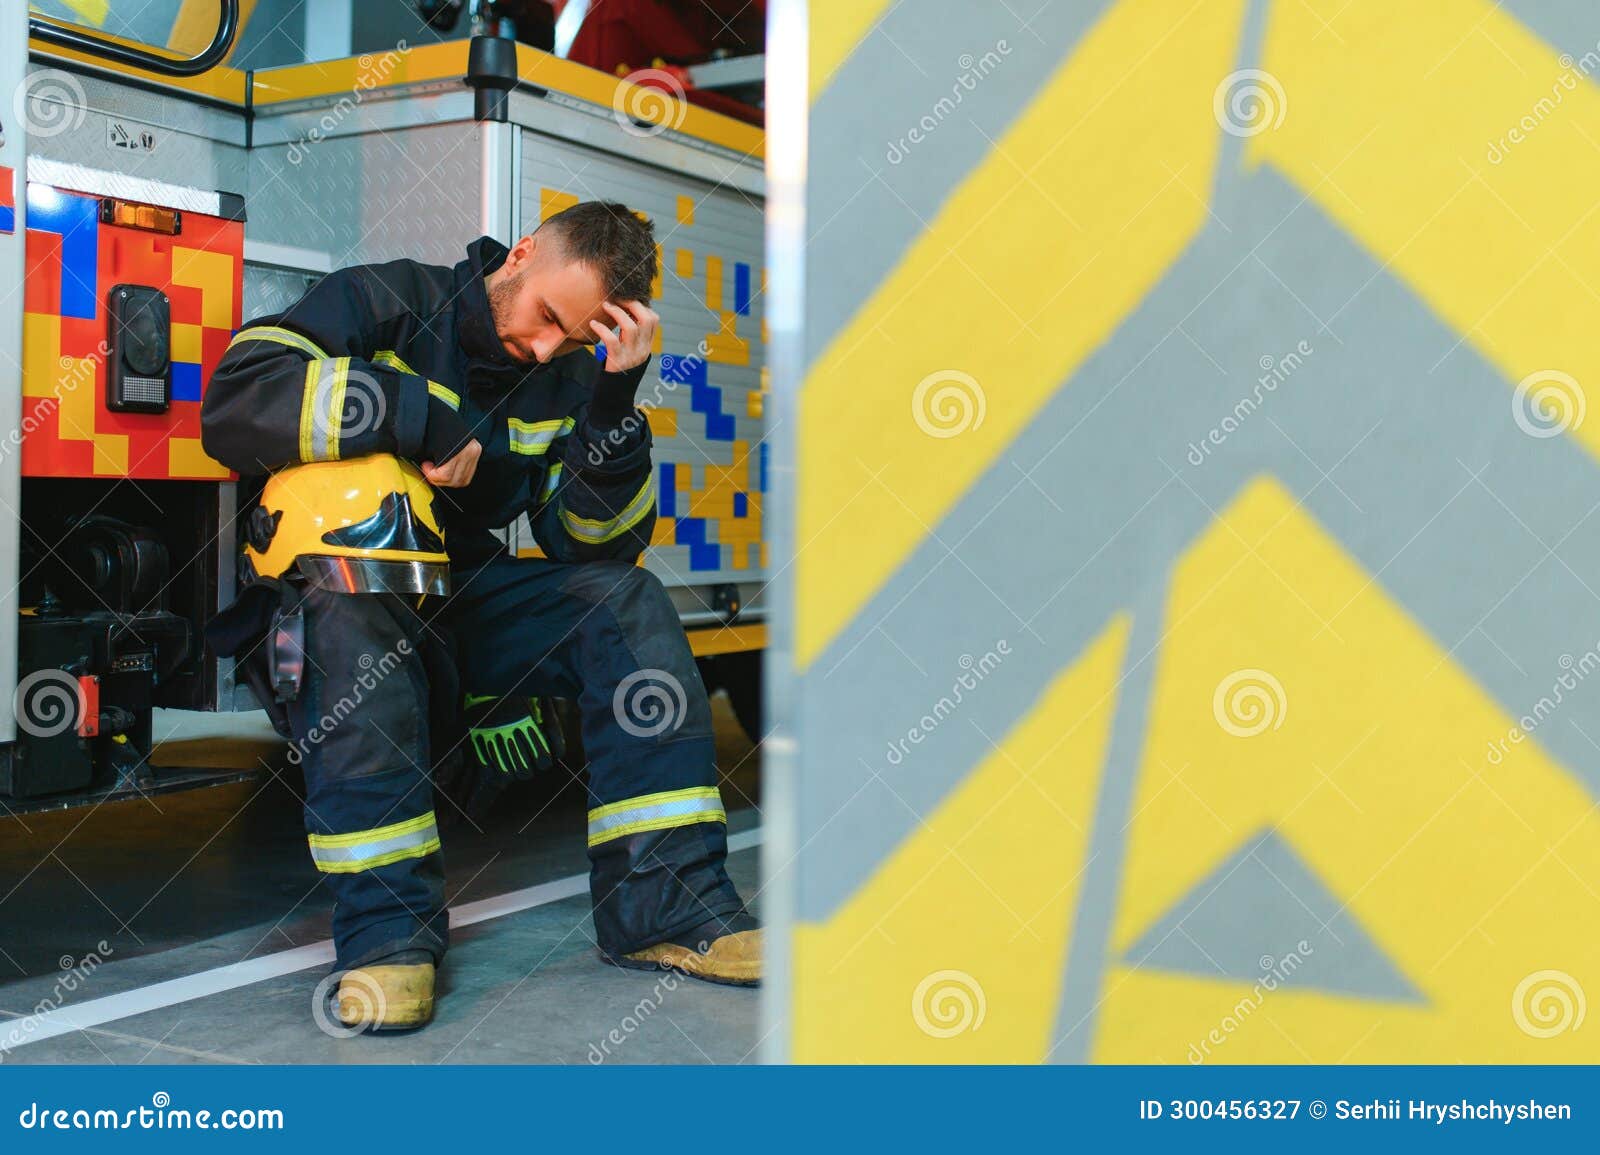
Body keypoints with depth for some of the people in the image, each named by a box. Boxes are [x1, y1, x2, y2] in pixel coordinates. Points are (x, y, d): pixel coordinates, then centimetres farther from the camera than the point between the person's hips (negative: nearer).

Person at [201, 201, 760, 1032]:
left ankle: (662, 905, -19)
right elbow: (234, 402, -23)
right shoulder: (386, 303, -8)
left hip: (460, 606, 5)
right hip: (323, 613, -4)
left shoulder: (565, 378, 6)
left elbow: (599, 547, -4)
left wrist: (614, 400, -17)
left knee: (628, 600, -16)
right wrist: (420, 416, -26)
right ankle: (388, 927, -33)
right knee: (355, 601, -38)